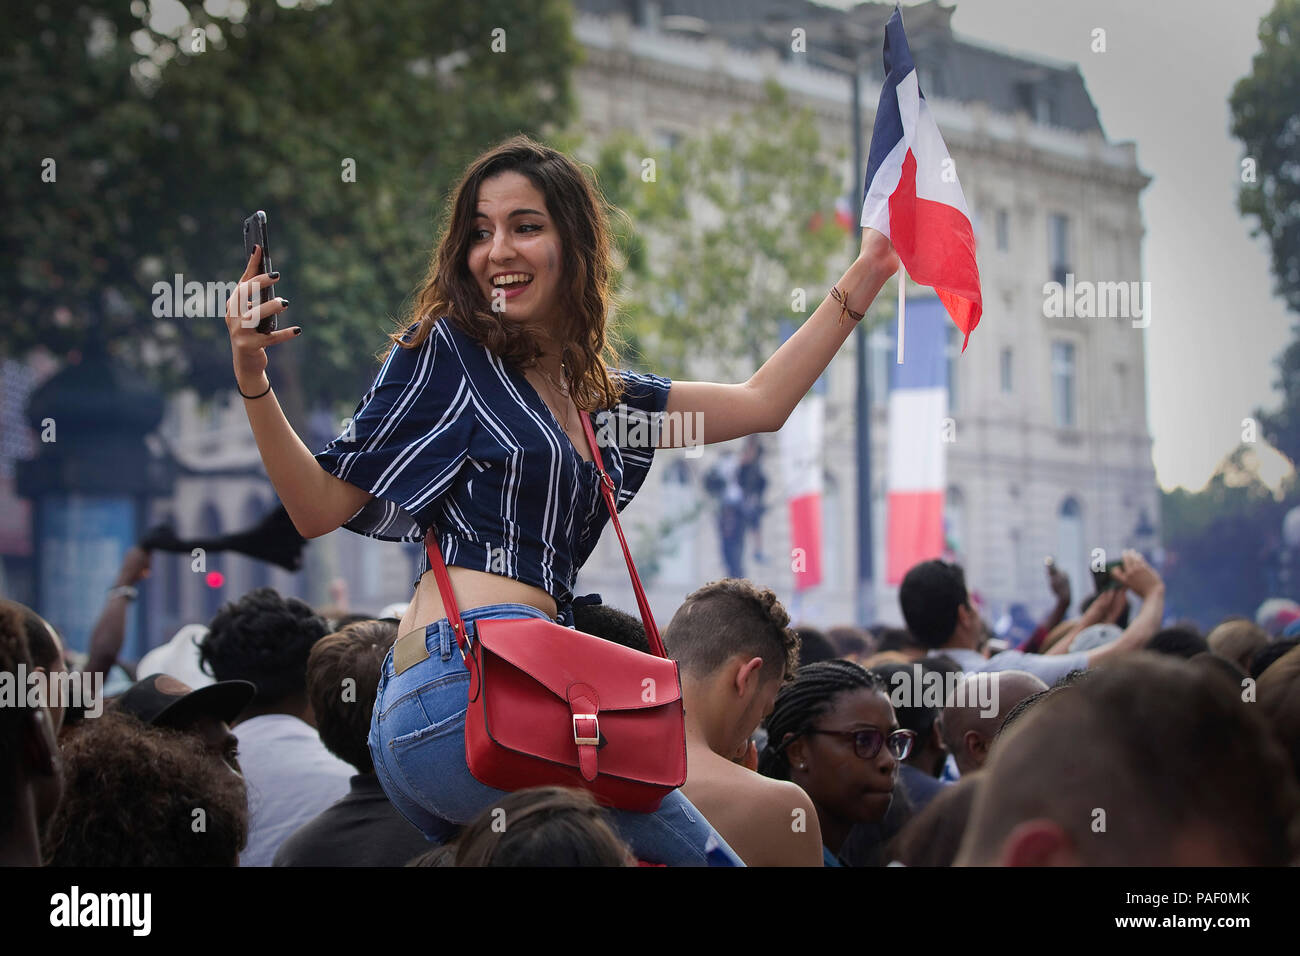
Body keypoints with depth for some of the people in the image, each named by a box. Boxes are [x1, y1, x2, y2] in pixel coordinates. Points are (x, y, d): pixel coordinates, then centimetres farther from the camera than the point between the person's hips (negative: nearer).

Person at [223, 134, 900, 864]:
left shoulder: (593, 394, 22)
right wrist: (253, 379, -12)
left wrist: (864, 280, 30)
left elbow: (762, 403, 27)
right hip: (476, 672, -8)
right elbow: (323, 508, 0)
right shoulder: (446, 351, 3)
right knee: (704, 856, -5)